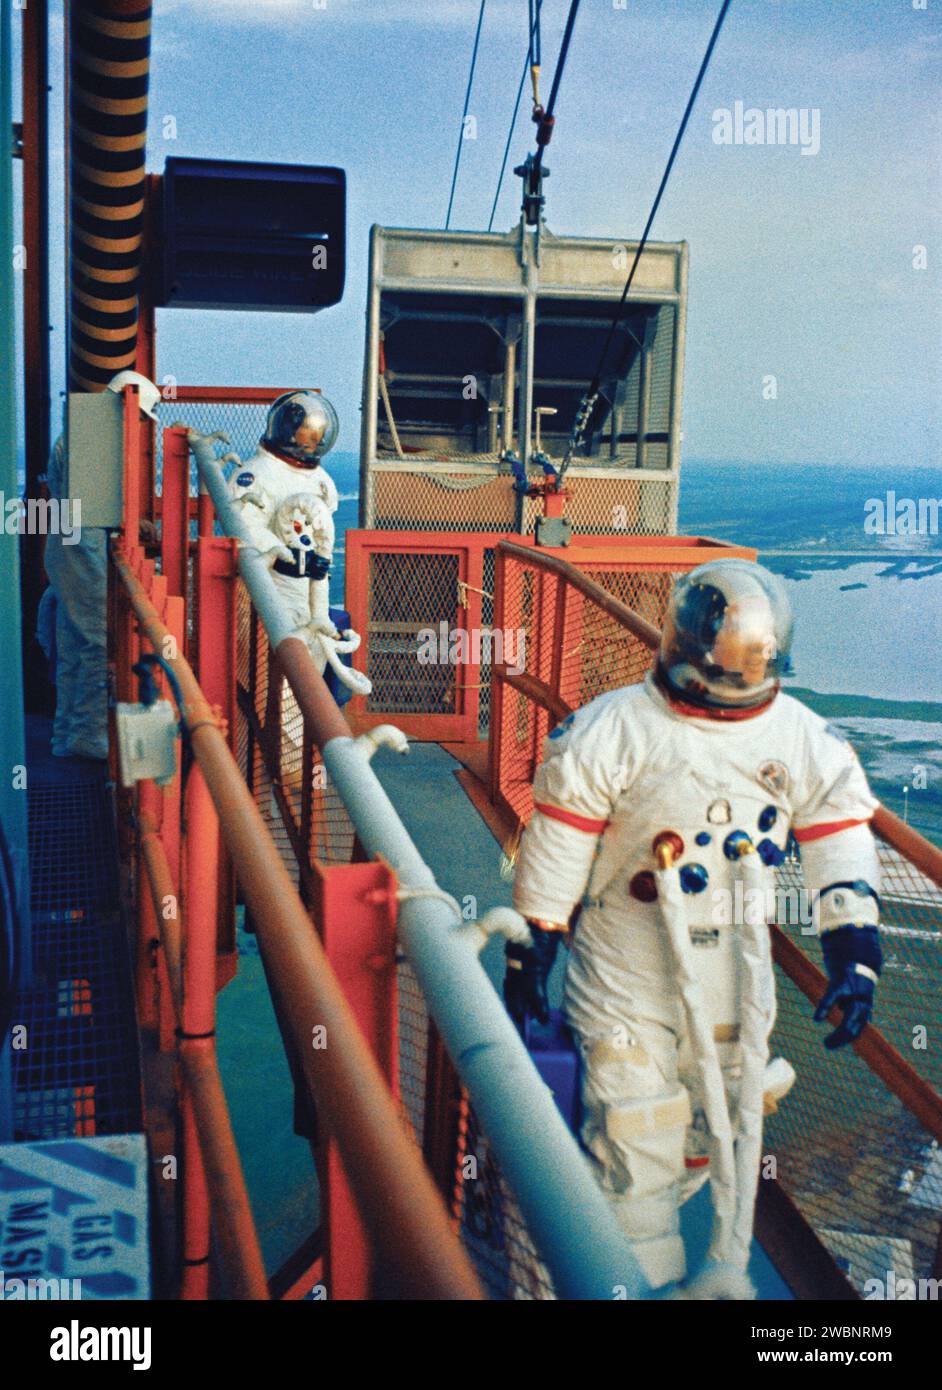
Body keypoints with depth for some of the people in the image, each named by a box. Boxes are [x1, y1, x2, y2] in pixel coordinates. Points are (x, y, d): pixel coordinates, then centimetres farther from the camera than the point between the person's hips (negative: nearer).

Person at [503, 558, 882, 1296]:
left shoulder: (806, 742, -3)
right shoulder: (613, 731, -14)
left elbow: (841, 843, 1)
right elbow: (555, 847, -9)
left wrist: (855, 957, -7)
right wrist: (529, 954, -5)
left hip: (736, 979, 4)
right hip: (626, 977, -4)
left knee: (724, 1138, 19)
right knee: (636, 1148, 0)